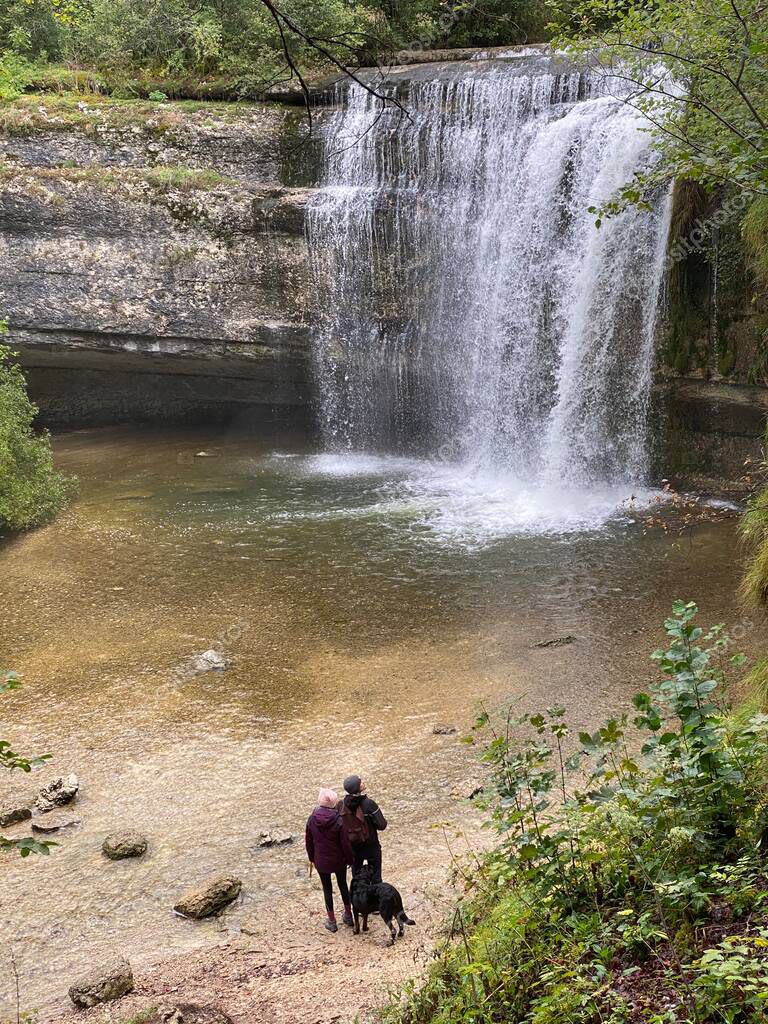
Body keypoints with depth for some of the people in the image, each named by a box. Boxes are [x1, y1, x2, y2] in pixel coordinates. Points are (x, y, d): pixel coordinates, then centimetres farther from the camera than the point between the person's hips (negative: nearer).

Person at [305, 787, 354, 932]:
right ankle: (348, 916, 34)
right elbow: (345, 844, -15)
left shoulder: (312, 819, -13)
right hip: (339, 860, -1)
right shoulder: (338, 821, -21)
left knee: (327, 889, 16)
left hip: (321, 861, 1)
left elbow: (309, 841, -1)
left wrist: (312, 858, 14)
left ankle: (332, 922, 23)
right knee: (343, 885, 21)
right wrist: (350, 859, 0)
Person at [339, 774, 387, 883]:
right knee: (375, 877, 15)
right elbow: (382, 825, -22)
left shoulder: (341, 805, -13)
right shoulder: (368, 804, -25)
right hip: (371, 846, -4)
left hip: (352, 846, 4)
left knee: (356, 875, 23)